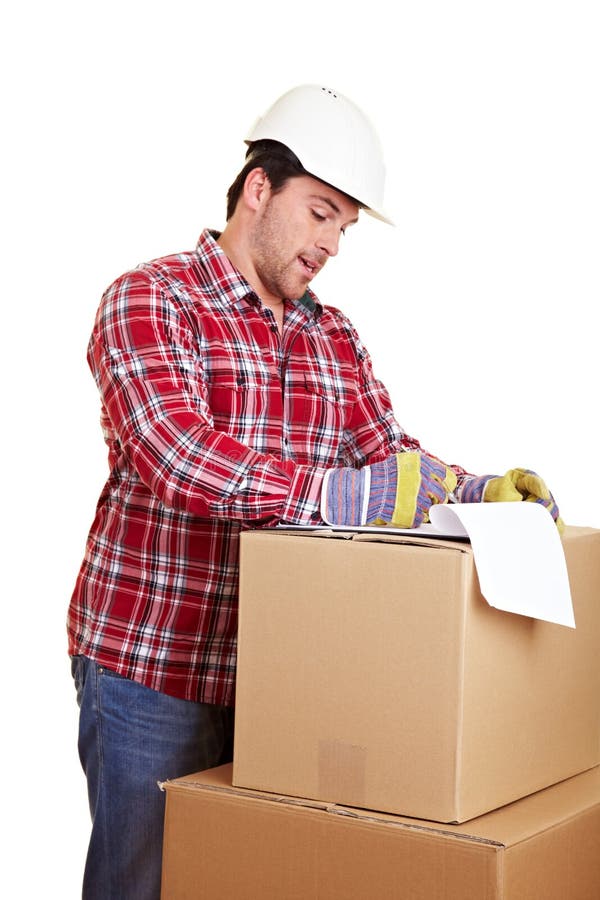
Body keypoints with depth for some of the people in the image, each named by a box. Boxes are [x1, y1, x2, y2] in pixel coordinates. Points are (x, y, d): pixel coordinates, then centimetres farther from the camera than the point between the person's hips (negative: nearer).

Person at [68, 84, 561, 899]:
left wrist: (479, 492, -13)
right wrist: (353, 496, -32)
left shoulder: (335, 338, 14)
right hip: (149, 668, -5)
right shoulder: (149, 302, -8)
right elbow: (179, 459, -24)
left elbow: (390, 456, 8)